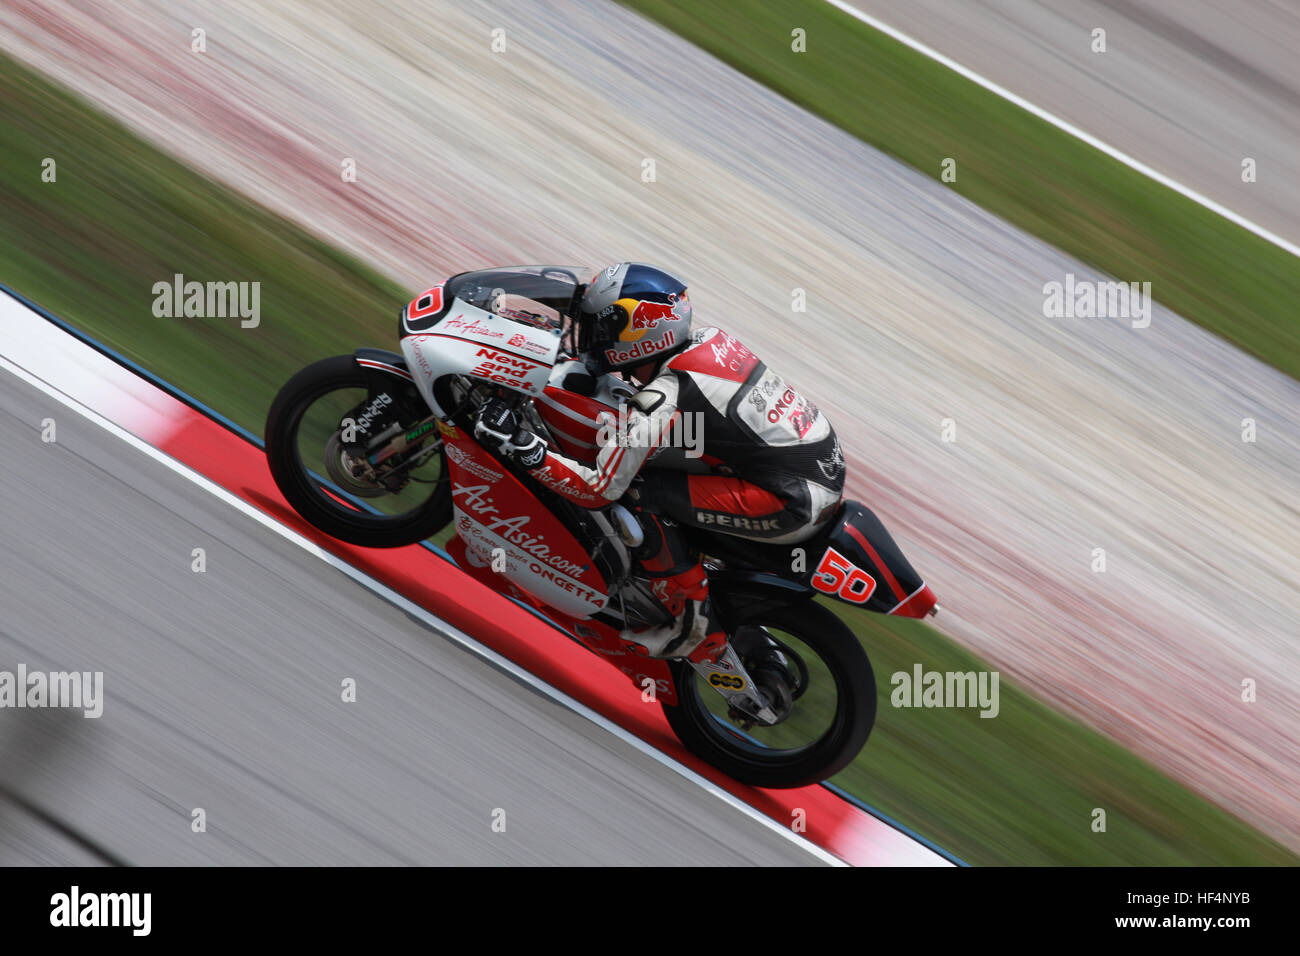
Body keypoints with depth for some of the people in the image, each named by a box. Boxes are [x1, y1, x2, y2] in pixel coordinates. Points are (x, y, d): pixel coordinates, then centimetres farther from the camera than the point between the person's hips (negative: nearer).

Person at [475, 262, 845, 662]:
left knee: (644, 496, -11)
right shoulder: (707, 339, 5)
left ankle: (696, 628, -1)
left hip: (793, 505, -9)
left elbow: (598, 490, -16)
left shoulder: (658, 403, -19)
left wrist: (519, 444, -16)